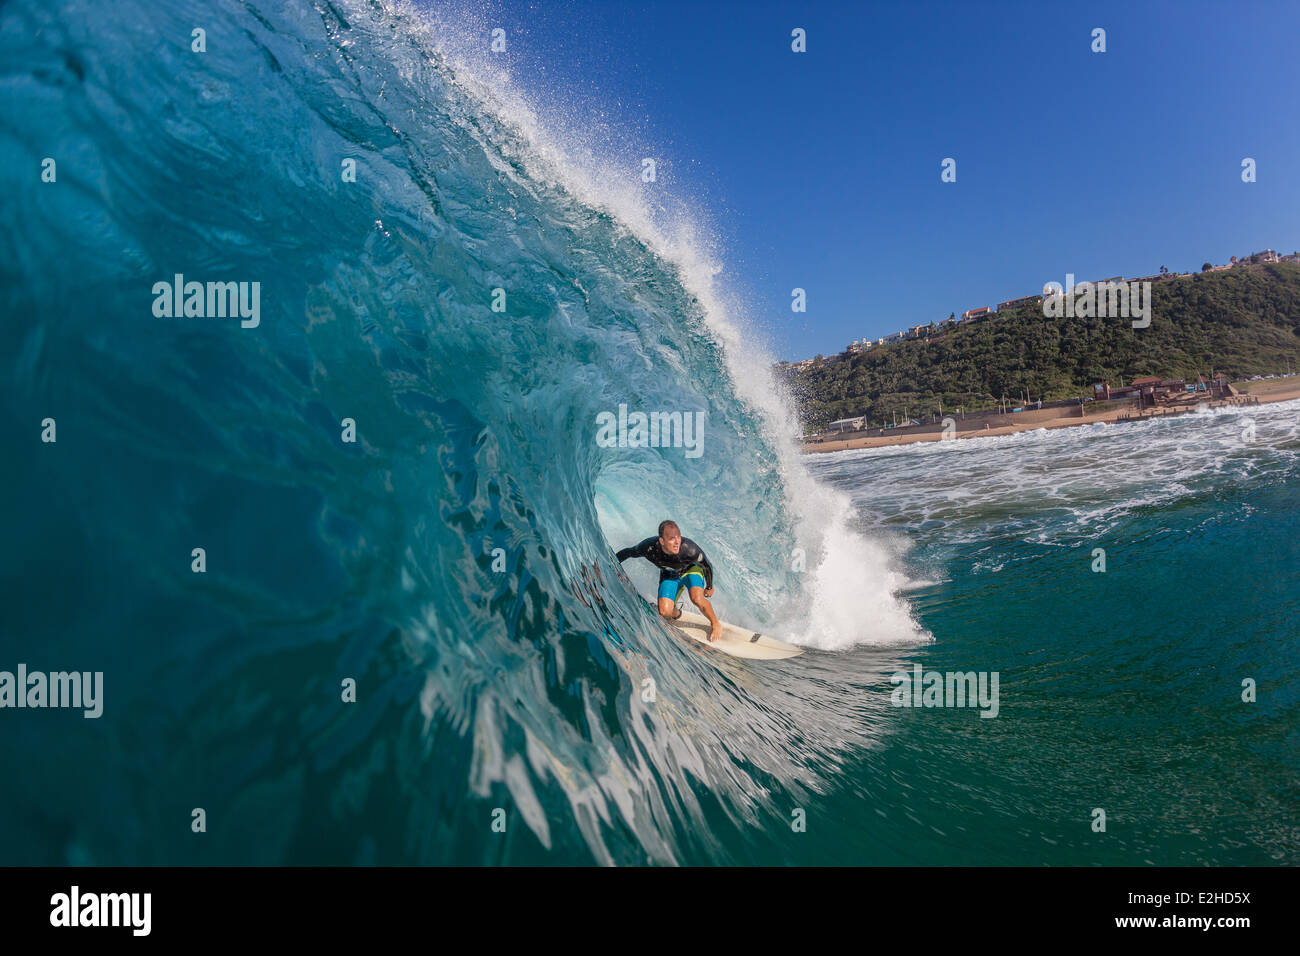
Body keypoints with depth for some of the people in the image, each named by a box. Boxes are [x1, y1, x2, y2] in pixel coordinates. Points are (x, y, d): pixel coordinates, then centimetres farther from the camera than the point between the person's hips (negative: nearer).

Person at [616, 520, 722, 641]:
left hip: (691, 570, -2)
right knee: (665, 611, -16)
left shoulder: (690, 548, -39)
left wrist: (709, 587, -4)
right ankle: (676, 614, 24)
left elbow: (707, 566, -18)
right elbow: (627, 552, -13)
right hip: (669, 576, 2)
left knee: (697, 599, -30)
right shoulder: (649, 547, -35)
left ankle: (715, 624, 0)